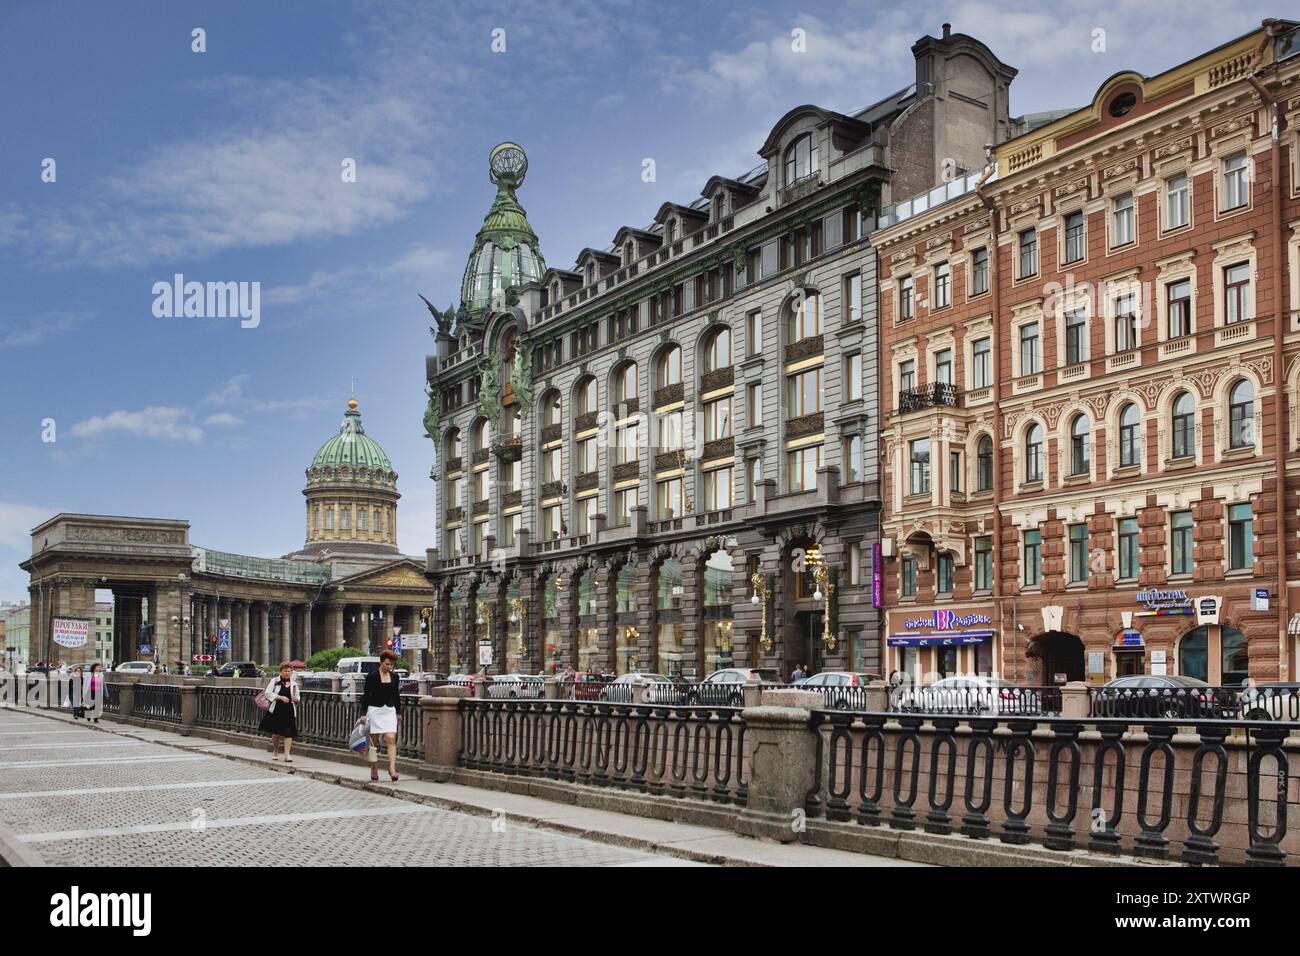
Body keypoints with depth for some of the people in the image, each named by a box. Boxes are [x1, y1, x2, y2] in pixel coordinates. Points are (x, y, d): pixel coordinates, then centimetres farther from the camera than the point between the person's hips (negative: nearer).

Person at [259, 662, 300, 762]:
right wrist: (281, 697, -17)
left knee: (288, 733, -8)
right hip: (276, 711, -1)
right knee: (276, 732, 8)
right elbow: (268, 693, -7)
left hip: (289, 712, 1)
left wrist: (296, 699, -7)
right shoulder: (275, 681, 1)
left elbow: (298, 696, 18)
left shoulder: (294, 684, 9)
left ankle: (287, 754, -9)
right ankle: (274, 752, 29)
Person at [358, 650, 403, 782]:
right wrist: (363, 714, -9)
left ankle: (392, 769, -16)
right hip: (375, 710, -3)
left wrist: (398, 713, 20)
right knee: (374, 741, 3)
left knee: (391, 739, -11)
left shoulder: (394, 677, 9)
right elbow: (366, 695, -4)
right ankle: (374, 770, 13)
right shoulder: (372, 676, -4)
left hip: (390, 711, 3)